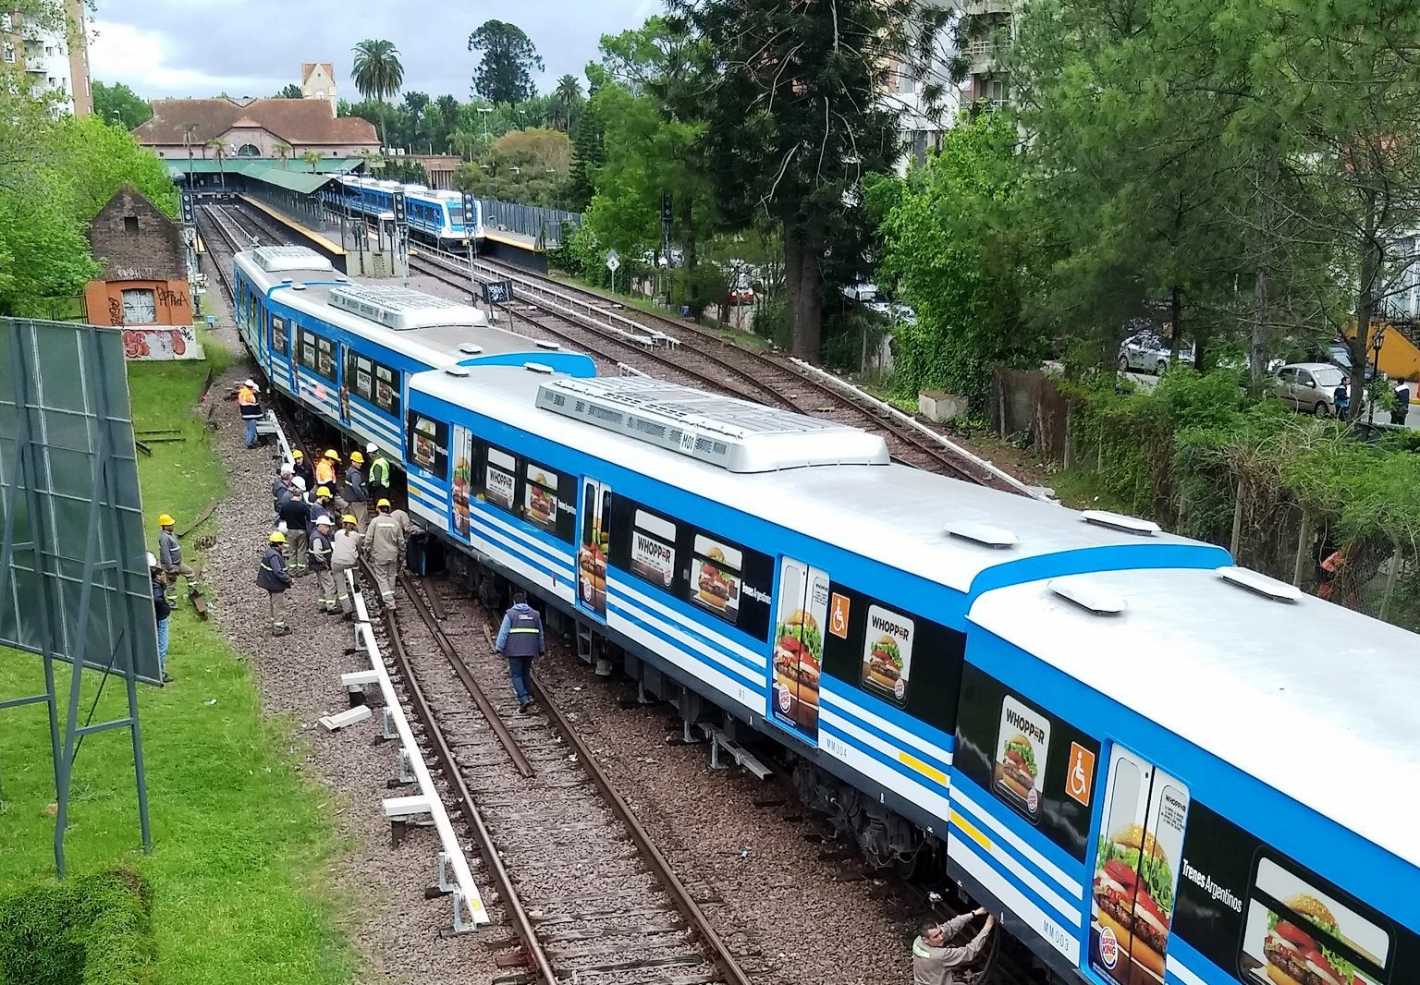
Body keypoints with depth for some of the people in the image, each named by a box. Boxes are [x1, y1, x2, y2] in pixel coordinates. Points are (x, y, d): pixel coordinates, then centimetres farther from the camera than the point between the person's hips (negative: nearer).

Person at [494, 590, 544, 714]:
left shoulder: (510, 614, -2)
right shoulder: (535, 614, 12)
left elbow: (503, 632, -8)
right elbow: (540, 634, 17)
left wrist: (499, 647, -7)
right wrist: (540, 650, 26)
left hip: (515, 650, -4)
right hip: (530, 649, 4)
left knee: (516, 674, -1)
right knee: (526, 672, 19)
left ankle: (524, 699, -15)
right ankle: (528, 696, 18)